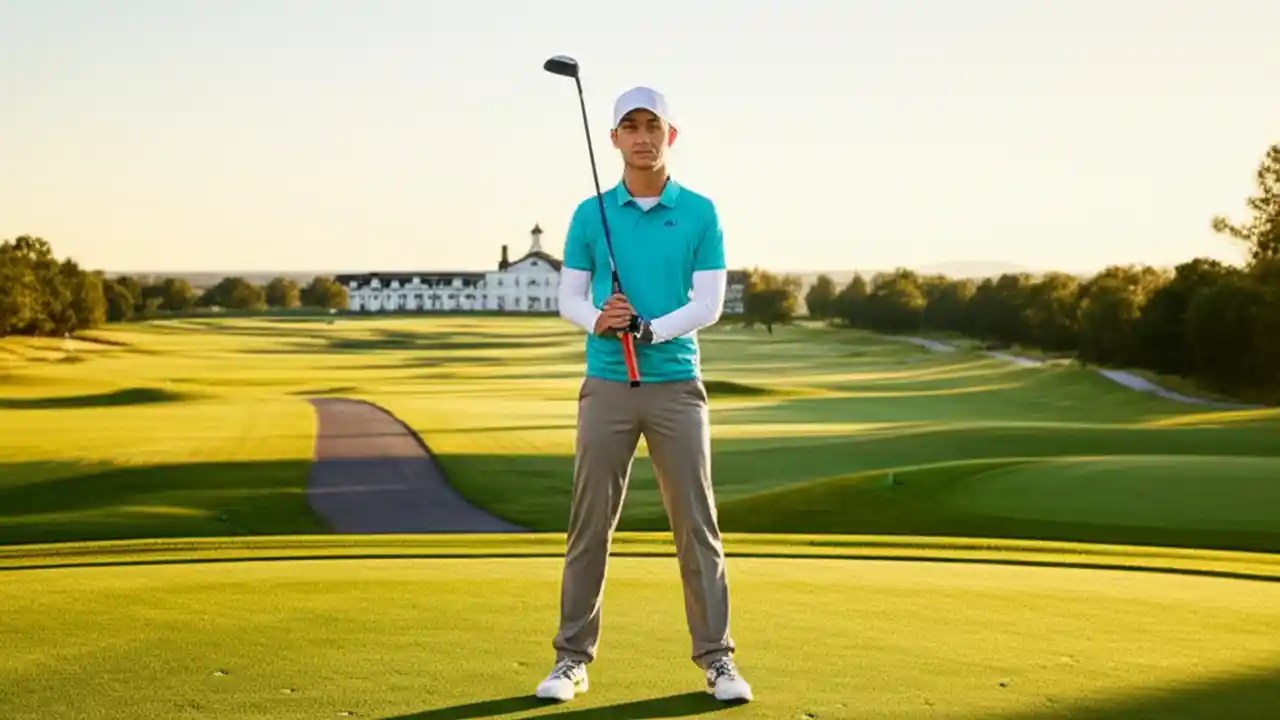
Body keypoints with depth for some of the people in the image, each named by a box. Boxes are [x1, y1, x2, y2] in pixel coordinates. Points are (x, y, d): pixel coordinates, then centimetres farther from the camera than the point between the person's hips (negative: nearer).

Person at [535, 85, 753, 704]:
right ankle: (572, 657, 11)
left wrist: (647, 330, -18)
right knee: (590, 525, 2)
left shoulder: (700, 213, 2)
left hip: (677, 386, 0)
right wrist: (599, 320, -17)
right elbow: (568, 298, 5)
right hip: (607, 387, 1)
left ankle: (716, 658, 9)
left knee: (697, 525, 1)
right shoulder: (590, 214, 6)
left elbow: (709, 303, -3)